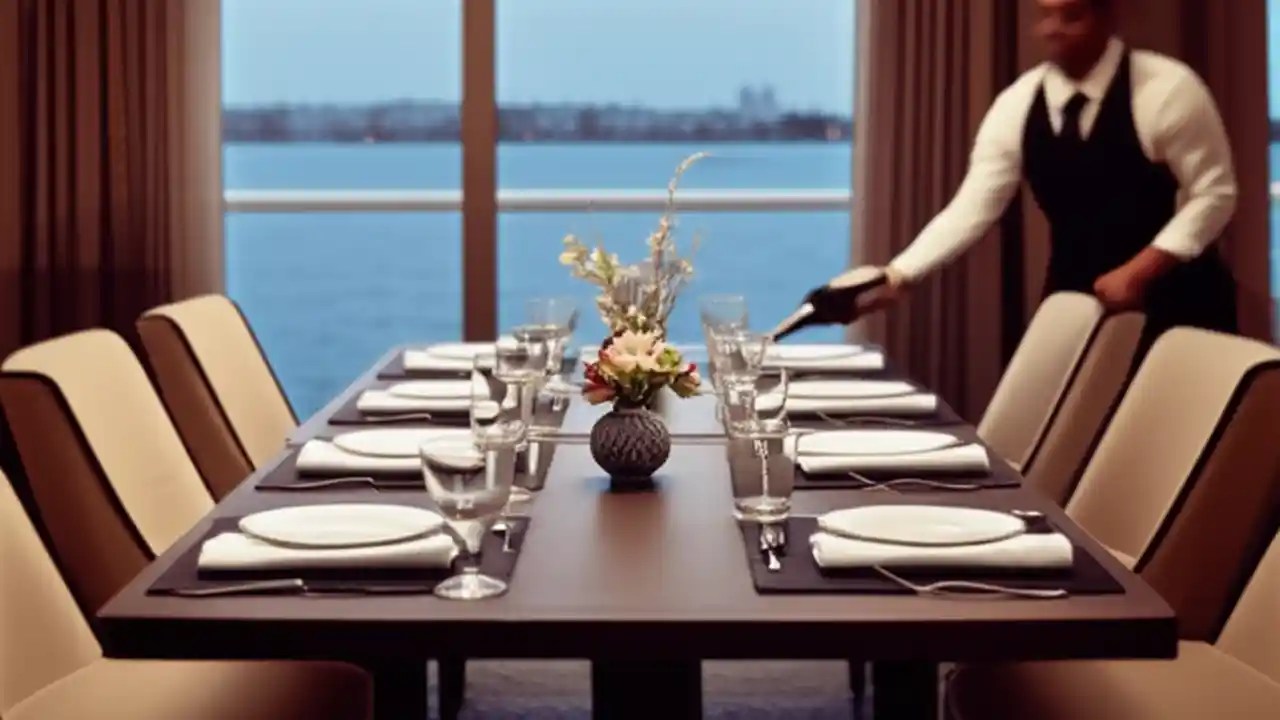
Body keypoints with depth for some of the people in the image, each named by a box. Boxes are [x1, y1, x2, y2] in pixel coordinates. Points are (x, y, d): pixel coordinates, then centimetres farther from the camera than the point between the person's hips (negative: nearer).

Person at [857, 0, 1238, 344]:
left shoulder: (1167, 88, -15)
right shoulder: (1017, 105, -4)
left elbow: (1213, 194, -12)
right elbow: (971, 208, -8)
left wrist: (1138, 271, -22)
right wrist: (898, 275, -22)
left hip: (1170, 298, -4)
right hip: (1075, 304, 4)